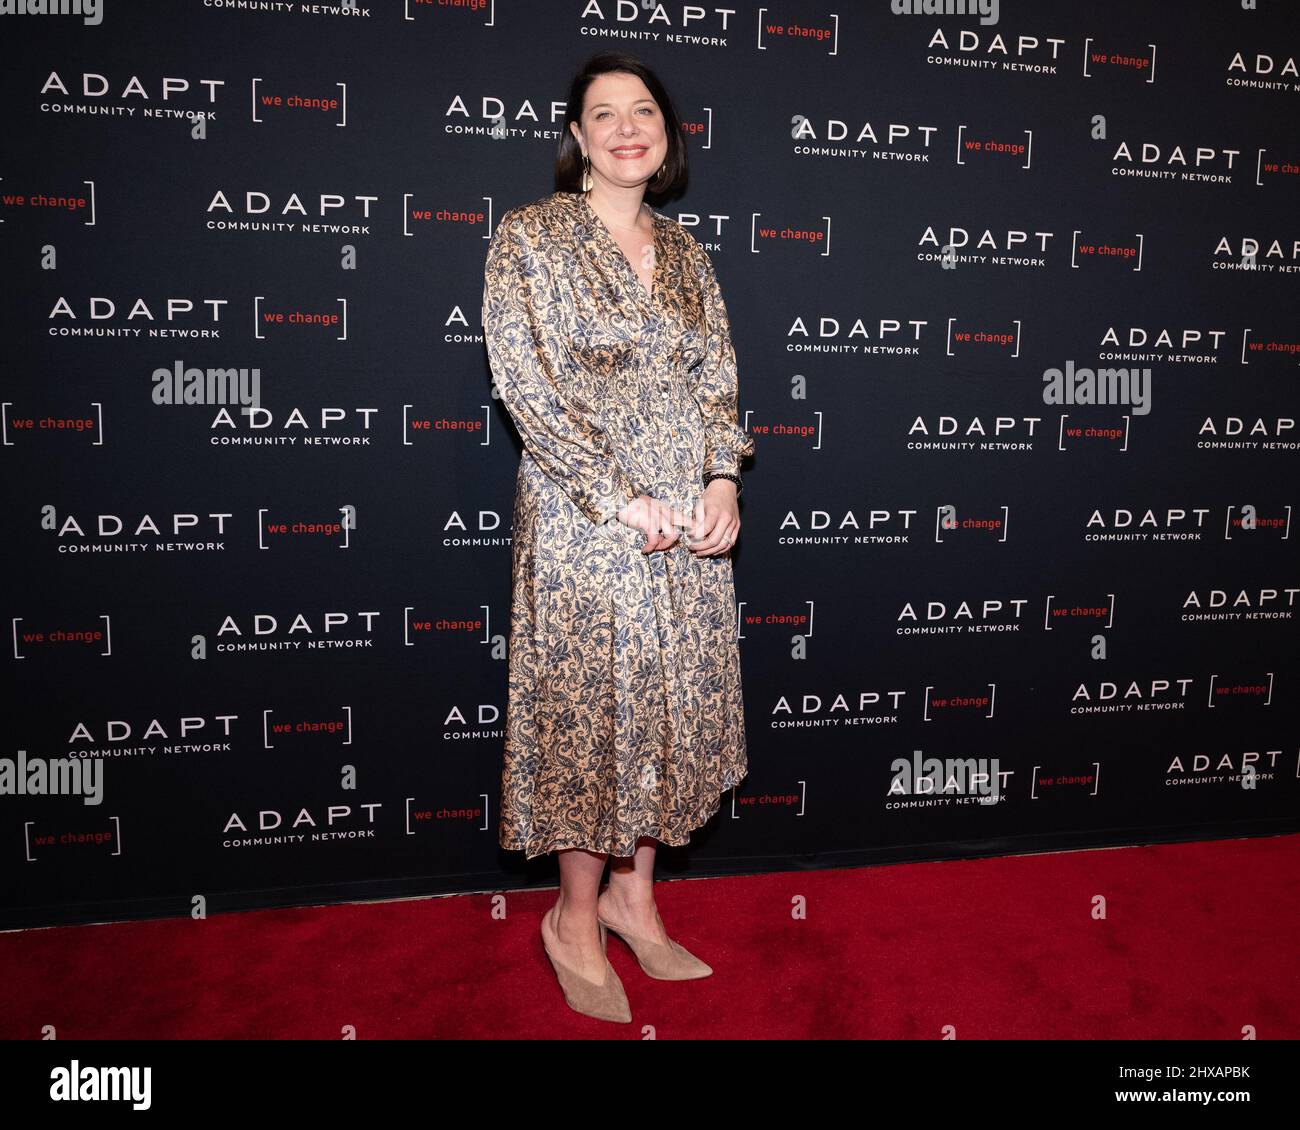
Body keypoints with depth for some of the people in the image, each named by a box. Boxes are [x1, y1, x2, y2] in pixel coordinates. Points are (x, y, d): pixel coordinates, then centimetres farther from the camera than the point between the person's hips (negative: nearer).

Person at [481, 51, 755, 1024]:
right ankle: (577, 921, 22)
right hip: (584, 522, -5)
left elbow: (719, 378, 12)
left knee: (674, 704, 11)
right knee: (593, 708, 2)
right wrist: (620, 499, -16)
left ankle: (634, 894, 29)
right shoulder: (530, 238, -2)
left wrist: (723, 480, -6)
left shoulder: (684, 252, 14)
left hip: (690, 523, 6)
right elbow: (526, 382, -11)